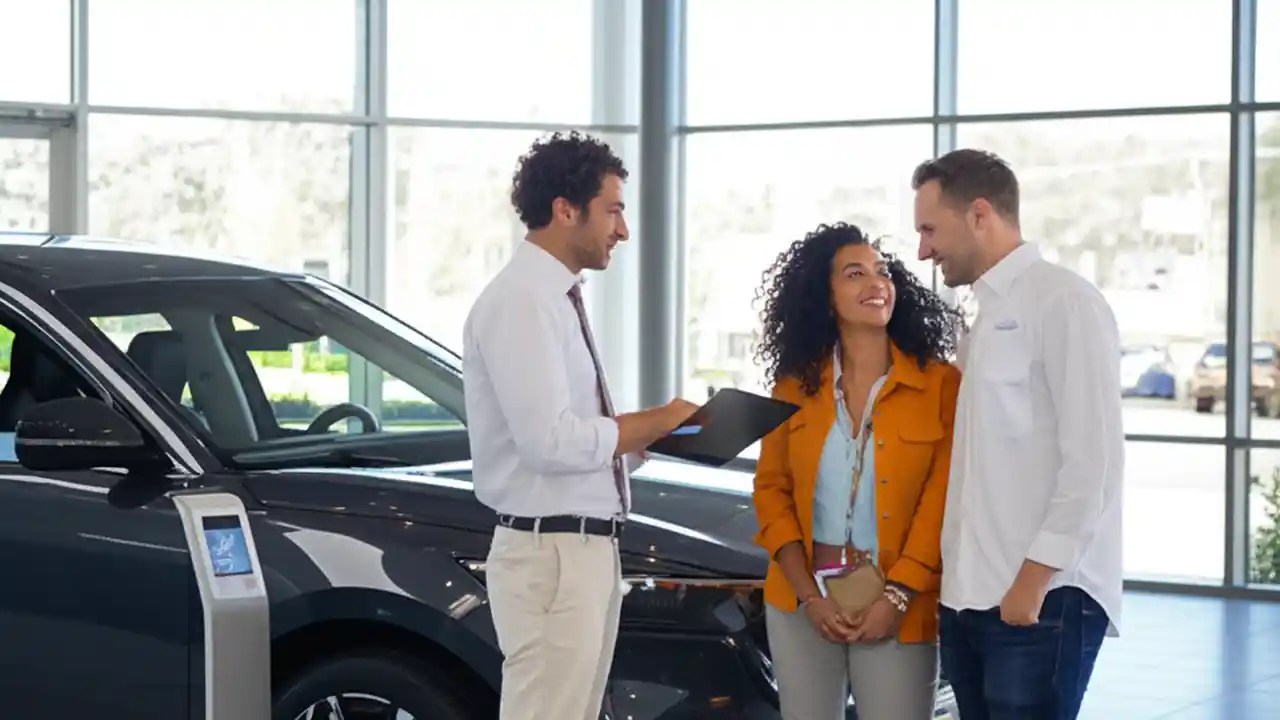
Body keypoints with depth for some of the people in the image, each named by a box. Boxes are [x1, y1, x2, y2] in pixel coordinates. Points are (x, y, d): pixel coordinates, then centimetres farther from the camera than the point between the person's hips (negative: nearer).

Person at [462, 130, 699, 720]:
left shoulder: (557, 298, 14)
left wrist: (658, 431, 1)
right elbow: (551, 441, -23)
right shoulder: (521, 302, -15)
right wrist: (657, 423, -12)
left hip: (587, 550, 10)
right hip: (551, 558, -10)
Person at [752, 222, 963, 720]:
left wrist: (897, 596, -16)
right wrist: (809, 596, -8)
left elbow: (942, 502, -8)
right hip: (802, 602, 3)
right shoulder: (795, 385, 5)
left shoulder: (940, 385, -4)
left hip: (898, 605, -3)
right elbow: (771, 491, 3)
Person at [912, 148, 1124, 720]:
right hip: (970, 597, 8)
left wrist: (1033, 582, -17)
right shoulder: (985, 316, 18)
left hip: (1040, 600, -8)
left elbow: (1092, 458, -15)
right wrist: (957, 585, 10)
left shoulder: (1063, 303, -8)